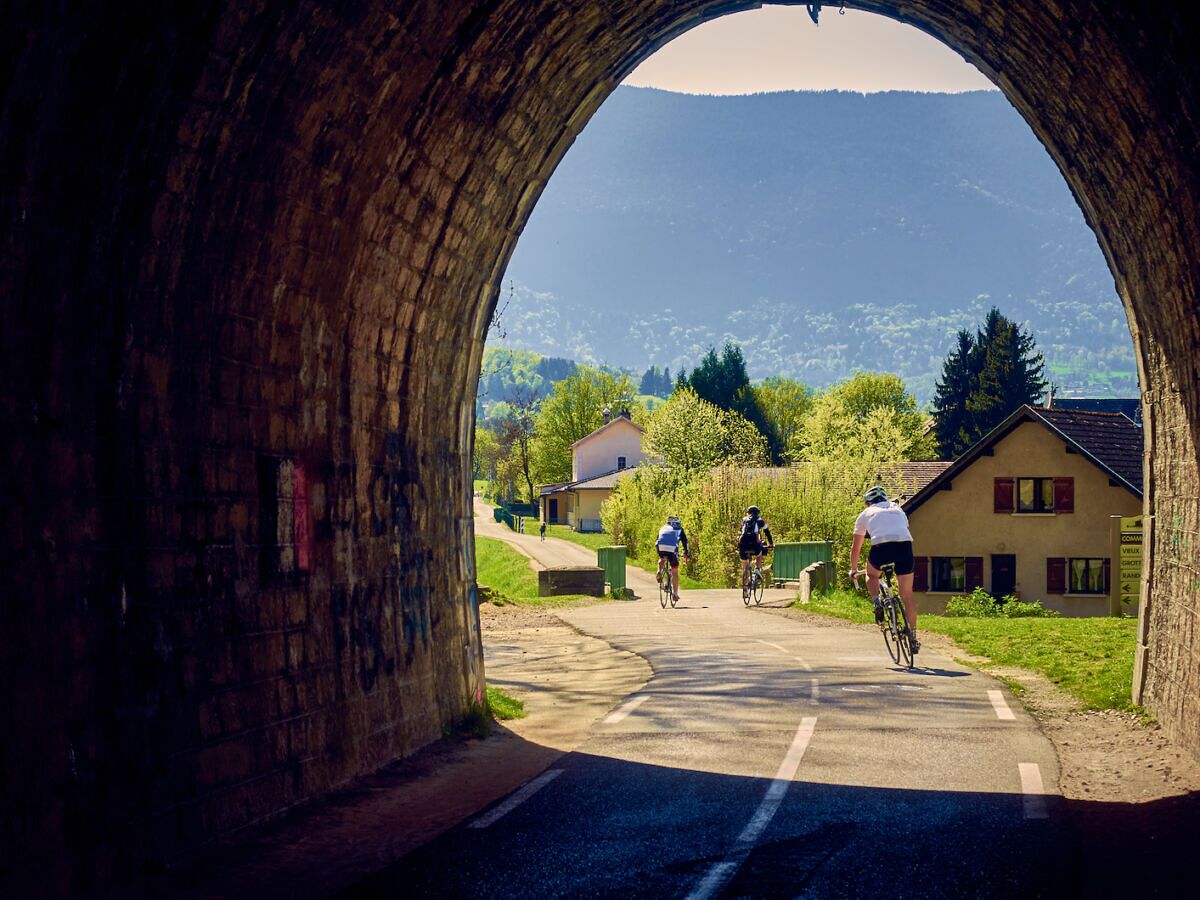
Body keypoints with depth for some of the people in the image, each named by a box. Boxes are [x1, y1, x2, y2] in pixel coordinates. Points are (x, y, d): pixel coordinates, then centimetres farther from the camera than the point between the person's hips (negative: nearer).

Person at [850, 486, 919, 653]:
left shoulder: (866, 514, 26)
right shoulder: (897, 509, 33)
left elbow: (856, 548, 31)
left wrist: (853, 569, 46)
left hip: (882, 546, -2)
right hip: (905, 544, 2)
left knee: (872, 574, 30)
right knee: (907, 595, 12)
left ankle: (877, 603, 4)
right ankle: (913, 636, 11)